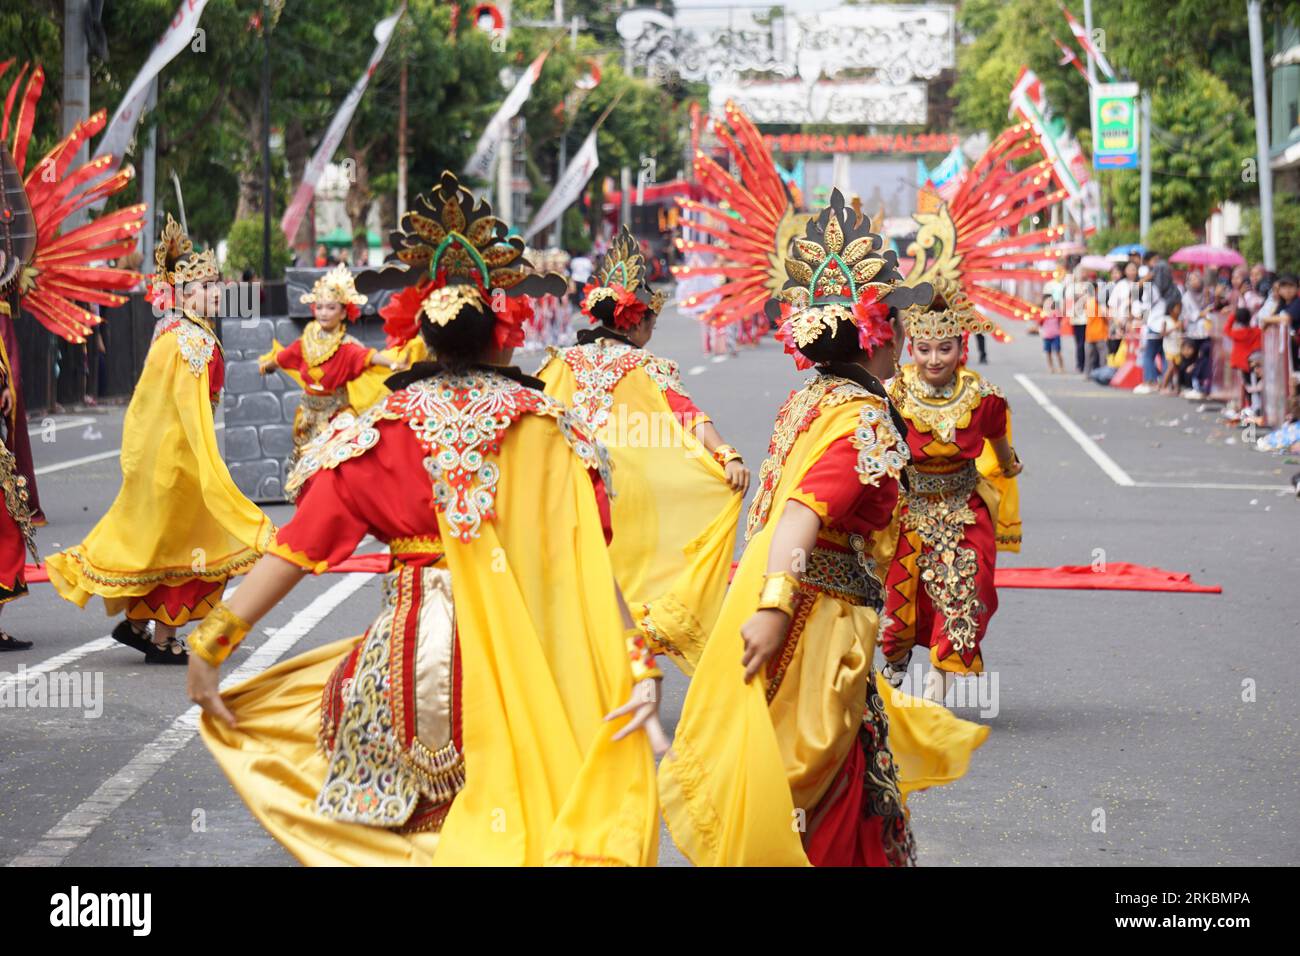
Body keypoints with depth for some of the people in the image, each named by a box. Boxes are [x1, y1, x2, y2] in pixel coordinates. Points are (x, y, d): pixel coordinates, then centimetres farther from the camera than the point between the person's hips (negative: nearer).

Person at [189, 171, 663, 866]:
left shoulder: (379, 432, -1)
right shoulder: (550, 428, 1)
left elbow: (295, 549, -3)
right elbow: (589, 564, -6)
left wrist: (211, 645, 1)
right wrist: (638, 664, -5)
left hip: (418, 662, -2)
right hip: (532, 669, 2)